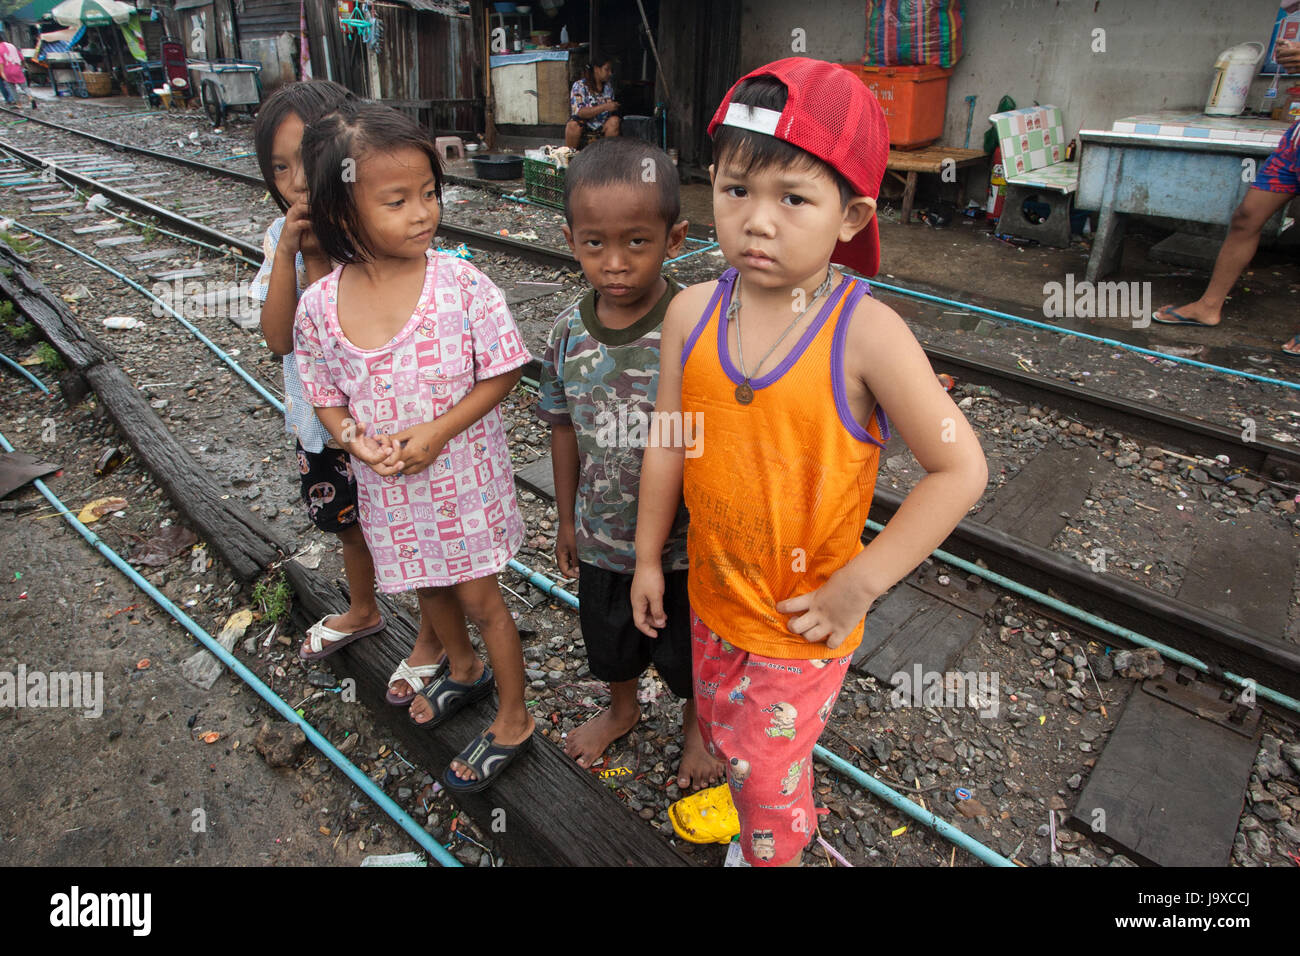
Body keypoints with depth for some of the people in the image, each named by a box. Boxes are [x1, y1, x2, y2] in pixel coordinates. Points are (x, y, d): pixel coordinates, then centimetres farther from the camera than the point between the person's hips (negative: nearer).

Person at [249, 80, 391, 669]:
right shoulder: (281, 239, -4)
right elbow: (280, 339, -15)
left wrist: (322, 256, -27)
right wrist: (288, 254, -22)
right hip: (318, 421, 6)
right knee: (349, 524, 27)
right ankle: (362, 611, 53)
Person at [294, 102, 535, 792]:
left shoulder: (461, 284, -18)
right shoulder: (320, 305, -10)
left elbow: (502, 374, -12)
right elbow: (325, 397, 2)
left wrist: (436, 431, -21)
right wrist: (355, 439, -18)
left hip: (462, 474, -3)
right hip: (388, 485, 4)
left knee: (478, 597, 10)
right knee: (429, 586, 24)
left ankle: (513, 720, 32)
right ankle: (463, 670, 54)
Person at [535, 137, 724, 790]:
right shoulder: (569, 331, -11)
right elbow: (565, 426, 2)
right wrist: (567, 519, 9)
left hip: (683, 539, -3)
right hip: (602, 534, 4)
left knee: (687, 648, 22)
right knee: (608, 638, 27)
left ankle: (695, 723, 53)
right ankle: (622, 708, 59)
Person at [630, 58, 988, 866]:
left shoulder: (866, 332, -23)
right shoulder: (692, 312, -10)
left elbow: (962, 469, -20)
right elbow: (667, 445, 0)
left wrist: (857, 586, -19)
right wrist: (649, 556, 7)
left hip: (804, 617, -5)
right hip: (714, 593, 5)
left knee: (767, 769, 15)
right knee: (721, 731, 28)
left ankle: (776, 849, 50)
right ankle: (782, 819, 61)